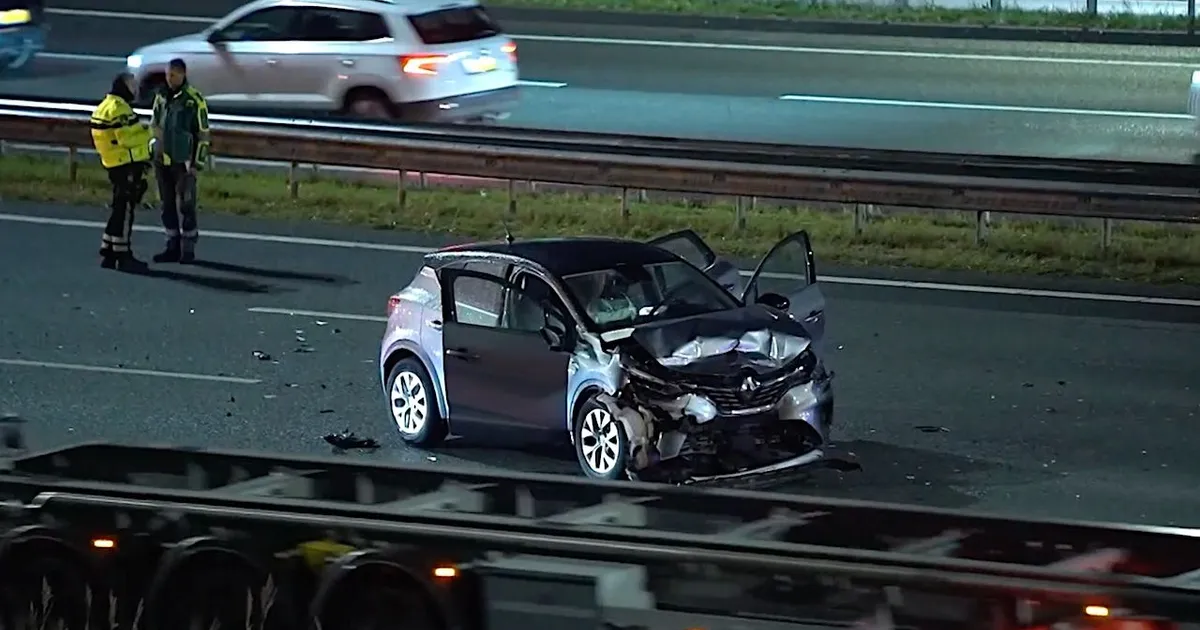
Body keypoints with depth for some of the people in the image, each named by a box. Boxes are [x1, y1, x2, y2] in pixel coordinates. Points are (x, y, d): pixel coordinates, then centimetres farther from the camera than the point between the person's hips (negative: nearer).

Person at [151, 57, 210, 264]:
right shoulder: (161, 98, 9)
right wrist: (151, 157, 15)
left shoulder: (194, 100, -8)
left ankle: (188, 249, 2)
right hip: (162, 162, 6)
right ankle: (173, 248, 16)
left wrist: (197, 164, -10)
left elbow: (203, 134, -6)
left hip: (183, 162, -6)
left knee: (185, 206, -6)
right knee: (168, 206, 9)